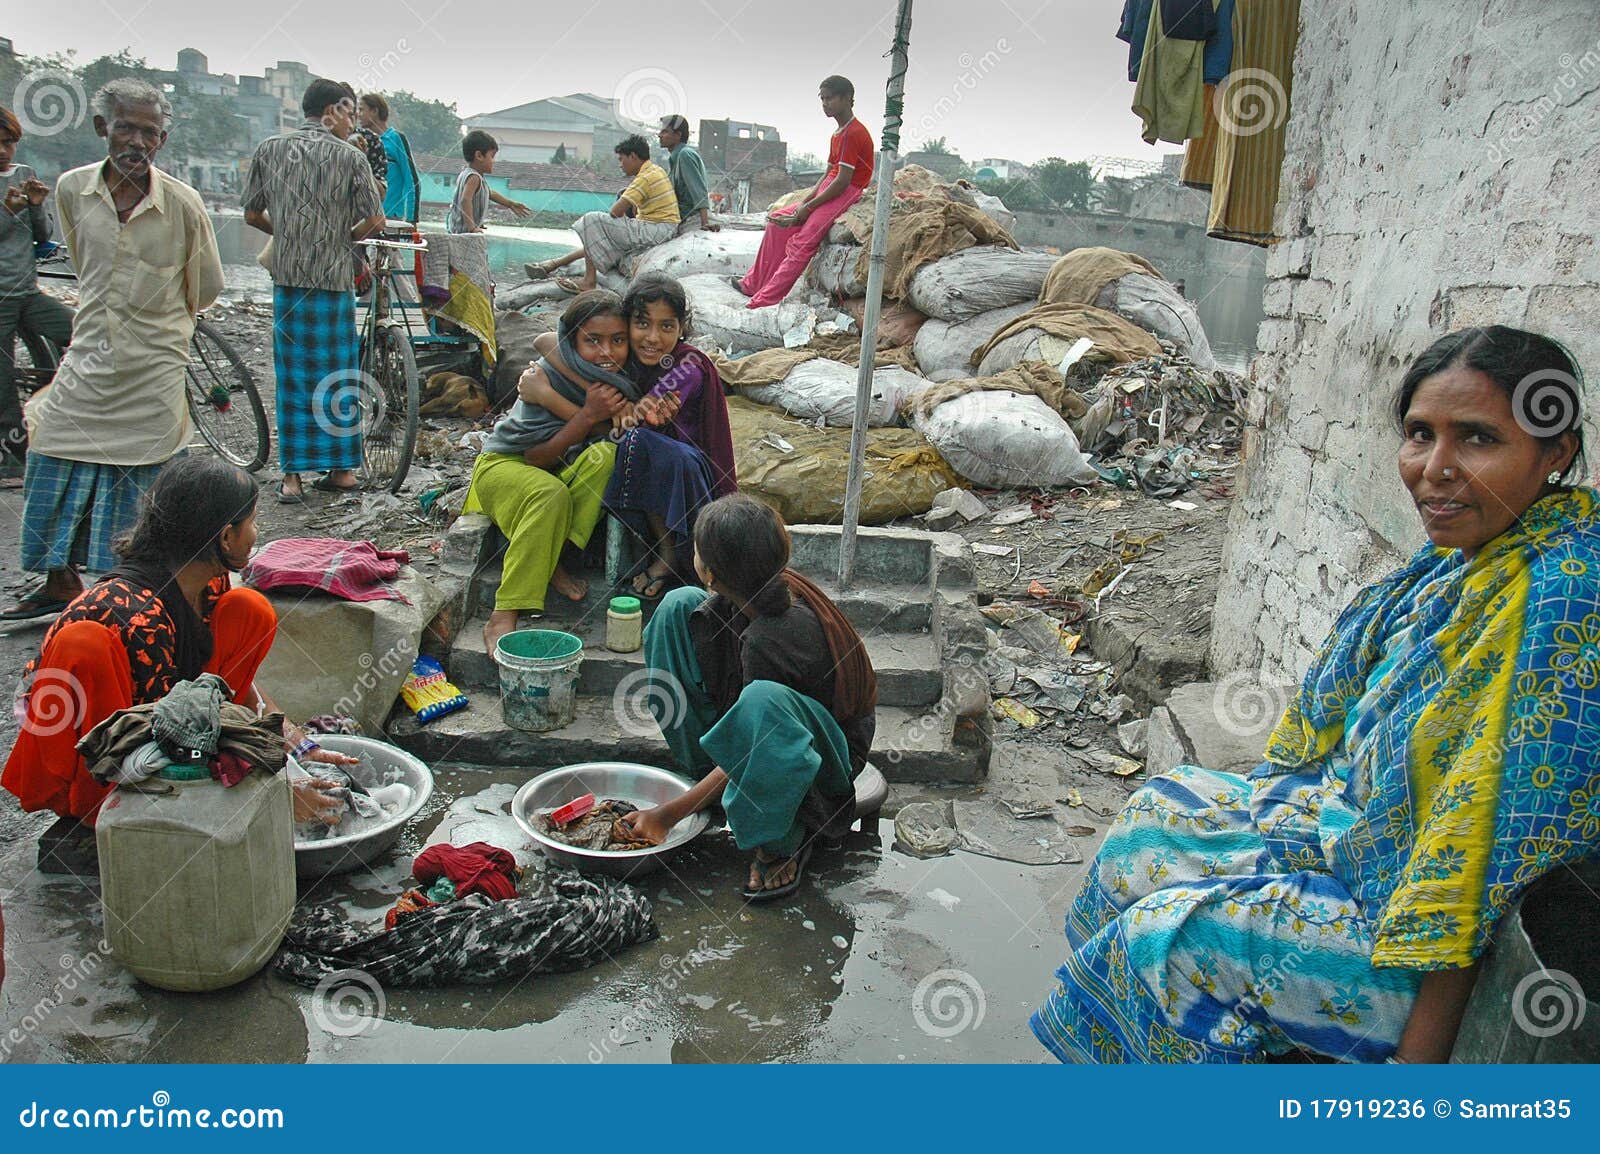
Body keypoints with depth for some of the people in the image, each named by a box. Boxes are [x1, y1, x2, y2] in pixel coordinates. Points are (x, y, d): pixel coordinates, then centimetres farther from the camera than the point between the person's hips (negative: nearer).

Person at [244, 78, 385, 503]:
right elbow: (375, 220, -5)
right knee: (338, 373, 7)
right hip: (334, 277, -2)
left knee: (292, 376, 6)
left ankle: (292, 476, 6)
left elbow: (252, 216, 9)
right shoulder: (349, 156, -2)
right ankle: (343, 468, 14)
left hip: (287, 277, 2)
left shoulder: (269, 150, 6)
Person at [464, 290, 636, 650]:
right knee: (551, 494, -37)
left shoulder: (622, 380, -9)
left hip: (567, 471, 4)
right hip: (506, 464, -4)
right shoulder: (545, 375, -22)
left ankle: (551, 562, -25)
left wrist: (627, 417, -28)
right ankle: (502, 619, -39)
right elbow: (535, 458, -24)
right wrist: (588, 416, -35)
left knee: (608, 455, -28)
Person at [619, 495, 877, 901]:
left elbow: (749, 753, -27)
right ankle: (704, 771, 1)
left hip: (828, 749, -8)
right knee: (679, 606, -6)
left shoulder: (770, 640, -36)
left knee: (763, 700, -47)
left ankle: (781, 841, -19)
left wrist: (669, 814, -20)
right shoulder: (775, 585, -16)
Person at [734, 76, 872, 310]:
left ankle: (764, 301, -29)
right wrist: (804, 202, 2)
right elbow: (828, 175, 15)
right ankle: (754, 284, 13)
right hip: (829, 192, 11)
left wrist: (809, 207, -15)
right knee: (778, 220, 10)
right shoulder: (838, 134, 18)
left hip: (846, 194, -11)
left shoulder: (853, 134, -15)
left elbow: (842, 181, -20)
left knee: (802, 242, -24)